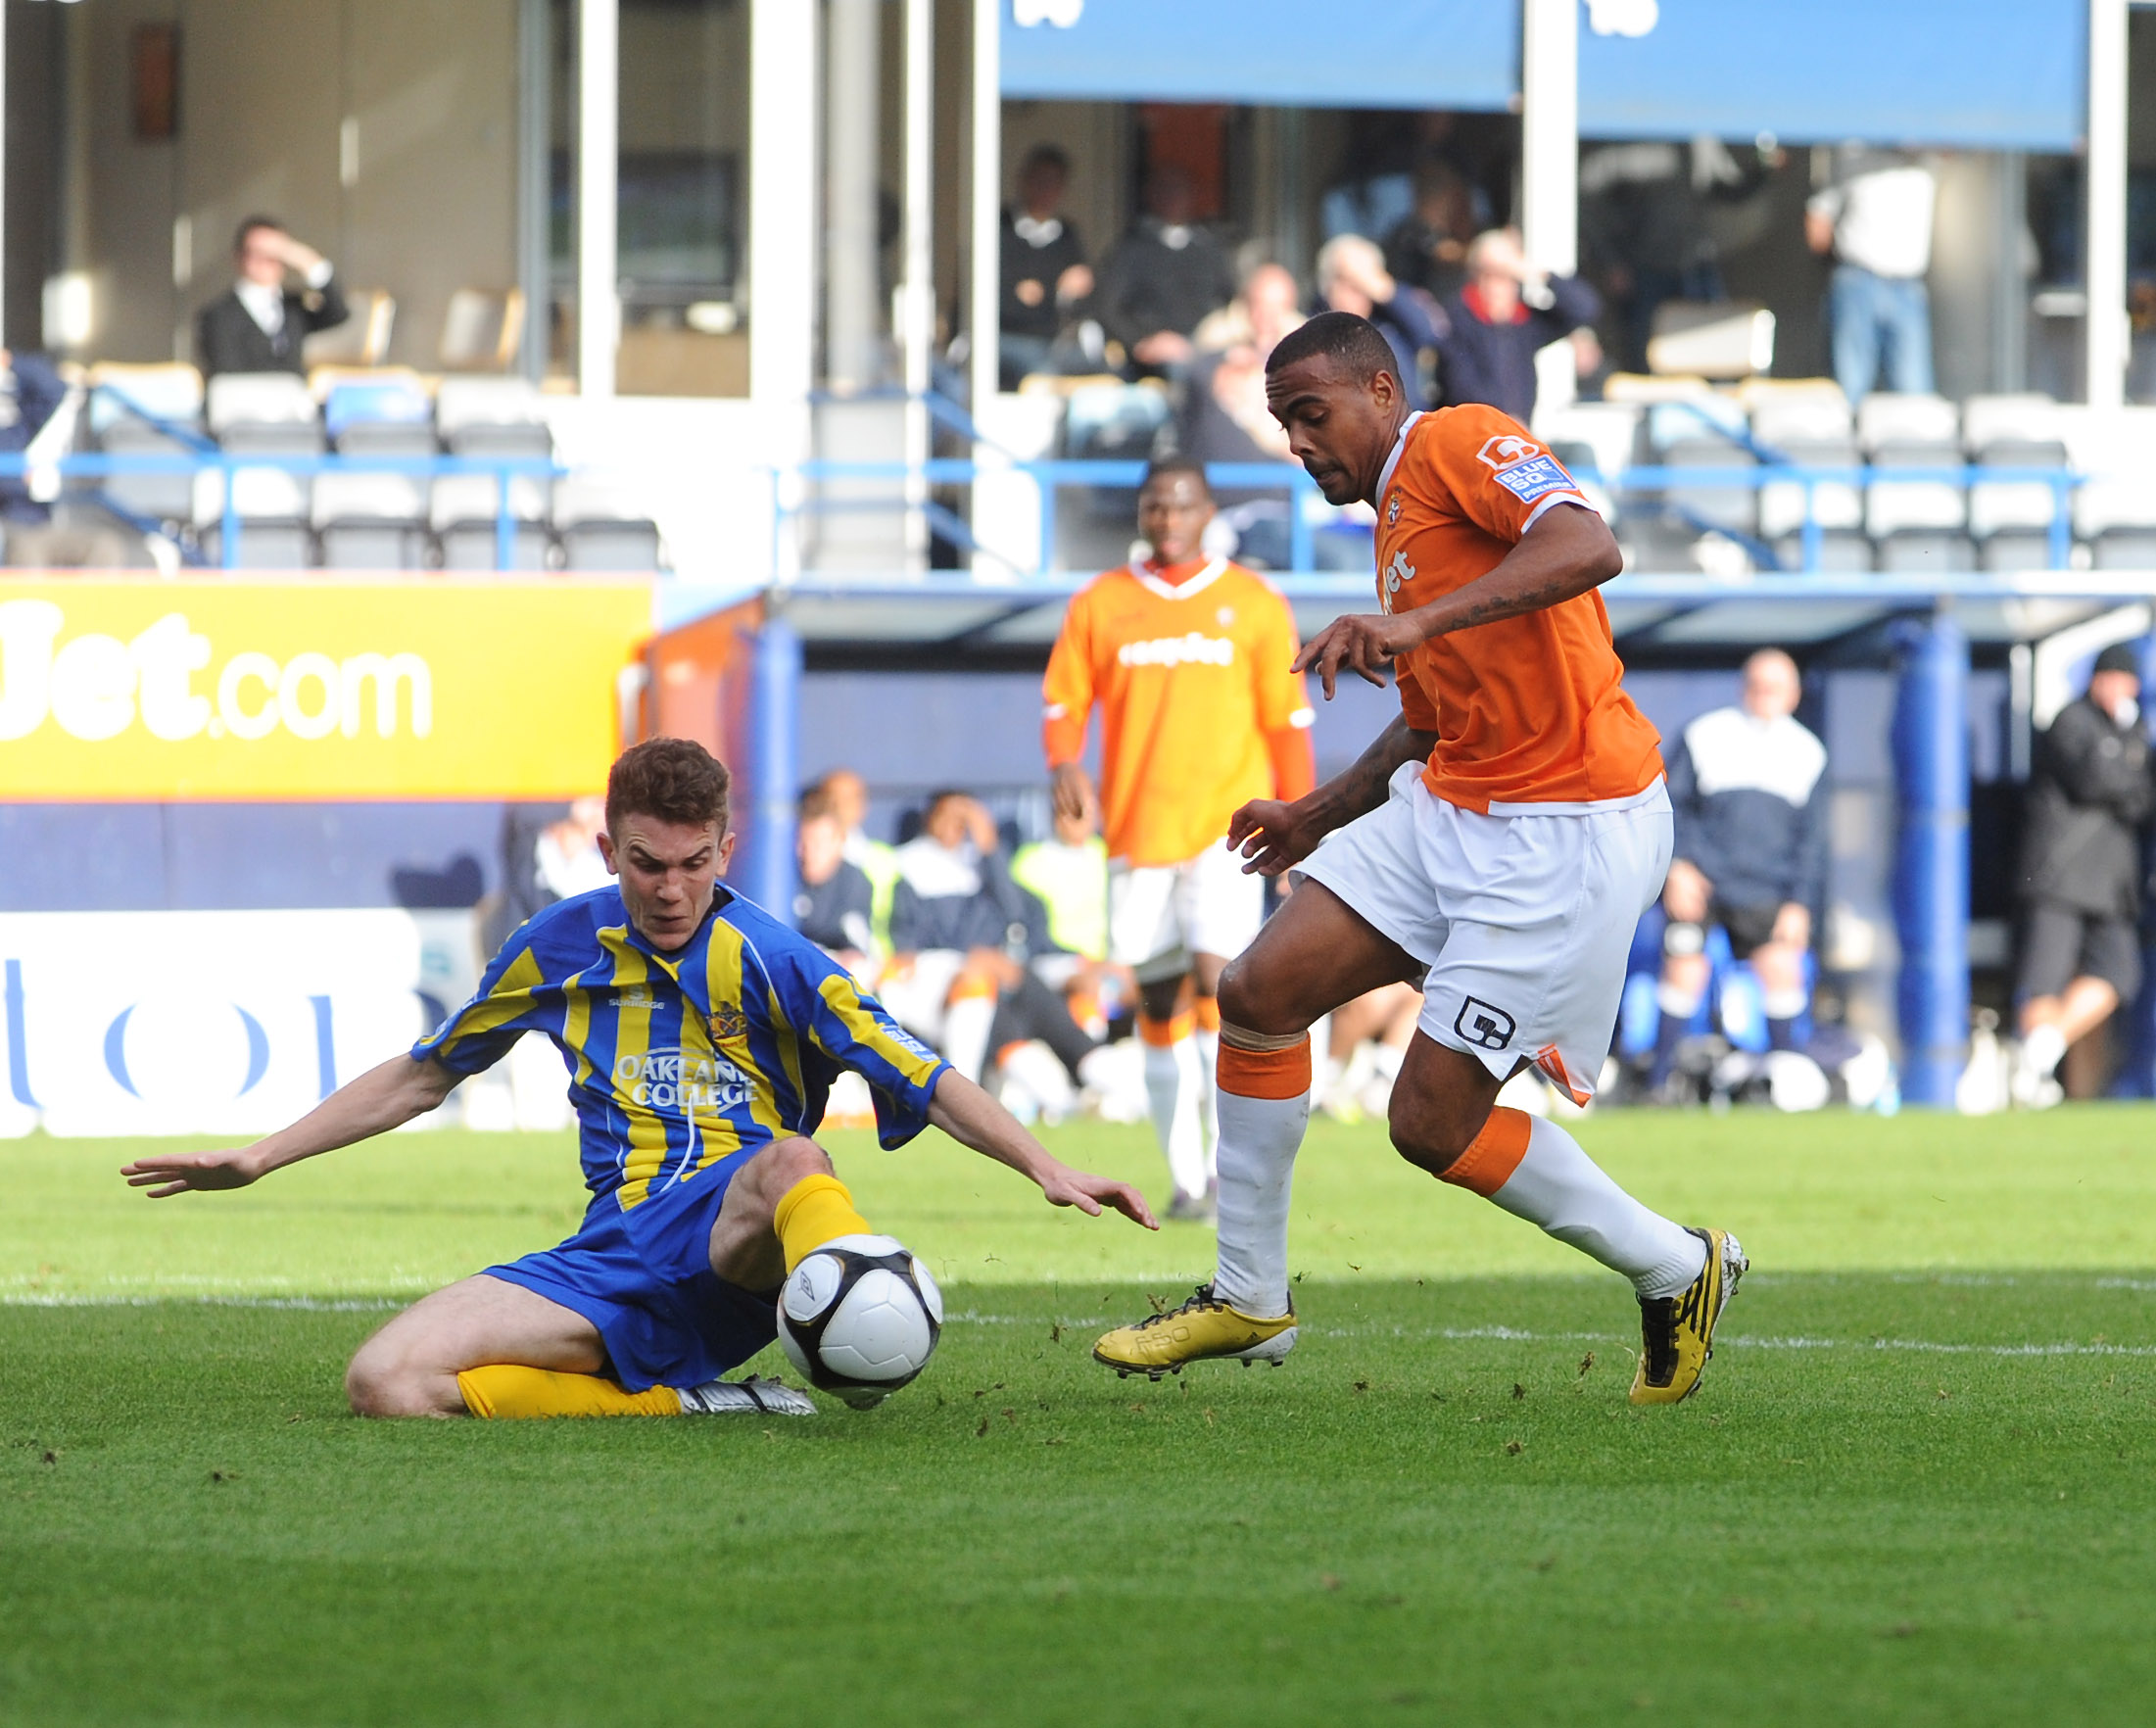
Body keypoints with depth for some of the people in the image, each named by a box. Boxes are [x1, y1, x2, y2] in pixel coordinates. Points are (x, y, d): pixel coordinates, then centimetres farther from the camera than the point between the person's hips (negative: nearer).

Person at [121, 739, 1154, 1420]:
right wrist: (259, 1159, 22)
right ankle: (678, 1404, -23)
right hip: (615, 1258, 3)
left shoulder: (769, 961, 1)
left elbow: (927, 1084, -1)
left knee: (789, 1159, -42)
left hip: (736, 1241, -3)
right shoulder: (563, 947, 12)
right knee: (385, 1385, -23)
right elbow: (422, 1076, 24)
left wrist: (1051, 1173, -16)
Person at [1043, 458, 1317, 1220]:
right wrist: (1064, 760, -12)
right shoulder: (1099, 605, 8)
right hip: (1136, 828, 3)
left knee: (1214, 974, -19)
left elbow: (1288, 719, 7)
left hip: (1227, 821, -3)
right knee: (1159, 1001, 4)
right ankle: (1185, 1179, 12)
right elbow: (1063, 700, 10)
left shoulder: (1253, 604, 5)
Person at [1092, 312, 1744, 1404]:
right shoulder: (1397, 516, 20)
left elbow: (1587, 547, -30)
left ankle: (1678, 1271, 12)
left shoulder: (1459, 444, -10)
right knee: (1259, 991, -2)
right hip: (1450, 811, 9)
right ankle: (1249, 1301, 10)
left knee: (1432, 1121, -8)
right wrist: (1318, 816, 27)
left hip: (1569, 837, -9)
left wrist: (1414, 624, -37)